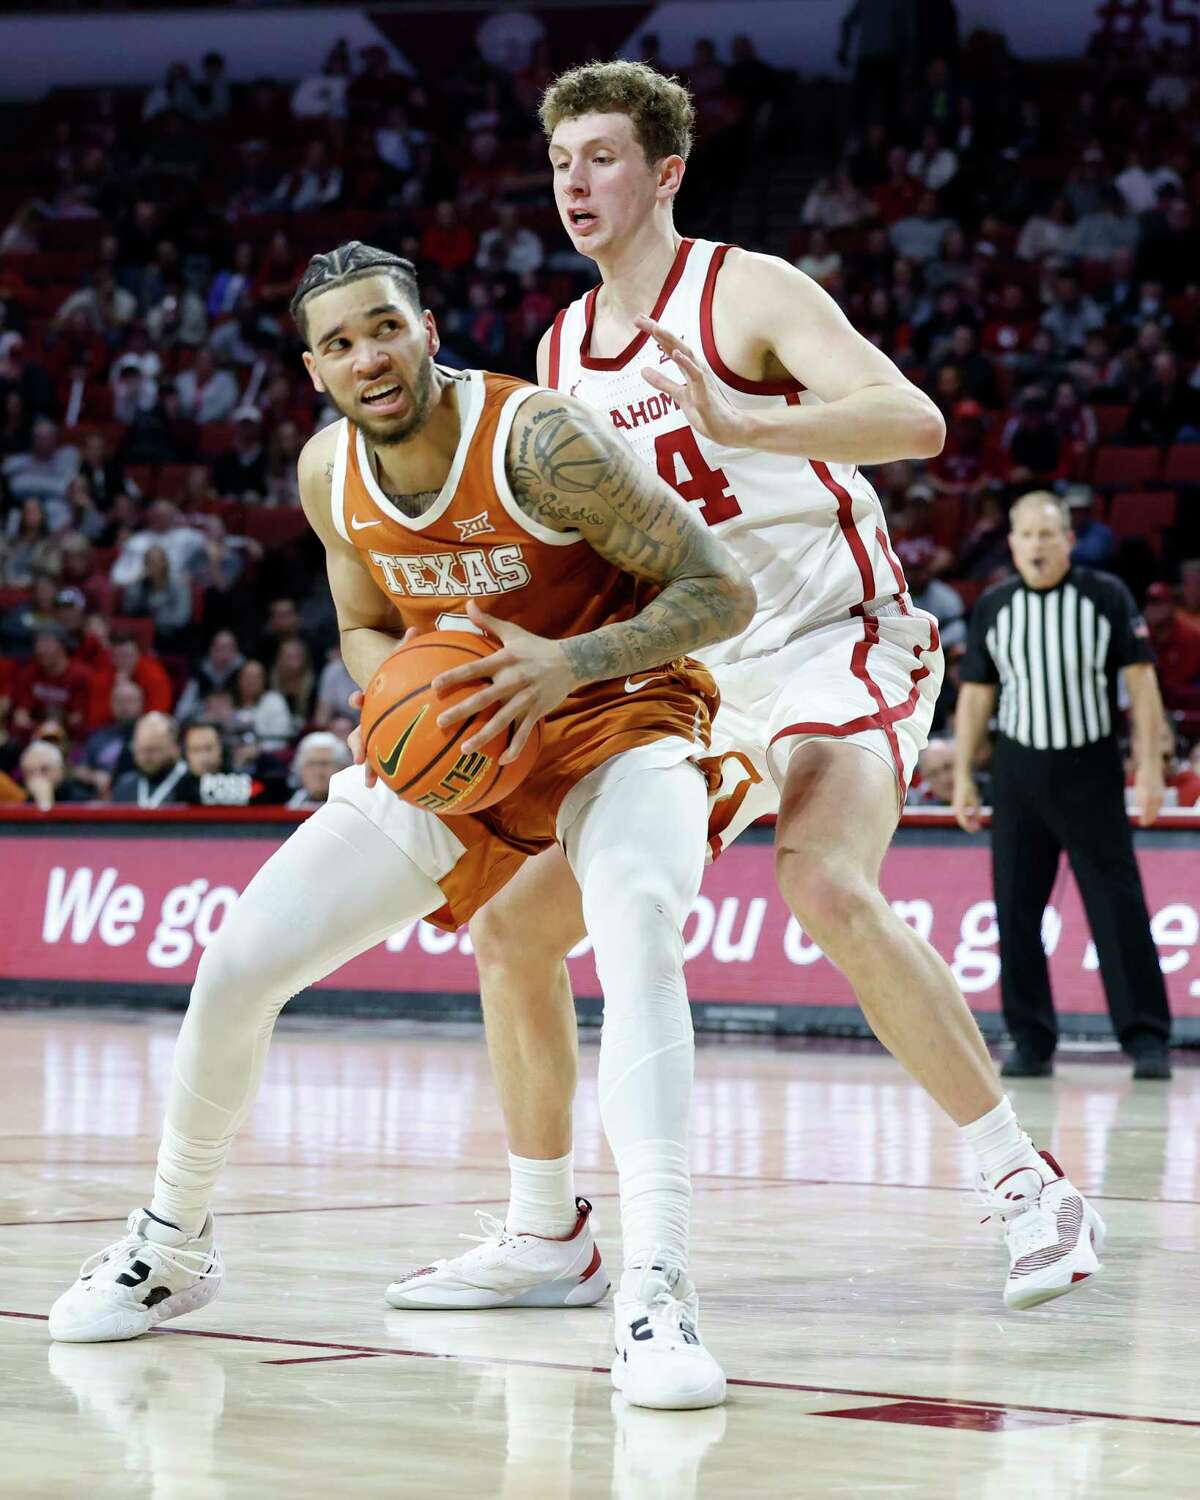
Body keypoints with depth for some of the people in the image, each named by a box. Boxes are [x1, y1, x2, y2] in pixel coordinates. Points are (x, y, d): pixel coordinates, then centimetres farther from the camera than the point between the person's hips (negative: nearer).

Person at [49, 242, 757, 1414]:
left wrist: (571, 661, -34)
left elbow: (723, 592, -21)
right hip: (448, 747, 6)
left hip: (612, 716, -5)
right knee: (236, 966, -2)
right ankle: (170, 1245, 22)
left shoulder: (539, 440, -26)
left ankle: (654, 1292, -44)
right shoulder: (328, 474, -7)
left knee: (638, 933, -38)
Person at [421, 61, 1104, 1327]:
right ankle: (541, 1232, 16)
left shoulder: (746, 292, -10)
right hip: (698, 681, 7)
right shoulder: (560, 354, 11)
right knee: (512, 924, 1)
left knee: (826, 888, -33)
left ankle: (1030, 1190, -24)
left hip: (839, 646, -7)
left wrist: (735, 425, -37)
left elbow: (915, 423, -25)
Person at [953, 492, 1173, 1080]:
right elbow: (975, 696, 11)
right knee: (1016, 911, 2)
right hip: (1018, 773, 3)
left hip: (1090, 772, -3)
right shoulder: (993, 607, 6)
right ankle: (1031, 1042, 10)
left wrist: (1149, 767, -11)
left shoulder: (1106, 597, -2)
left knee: (1119, 907, -6)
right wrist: (962, 777, 6)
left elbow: (1141, 683, -3)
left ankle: (1147, 1039, -2)